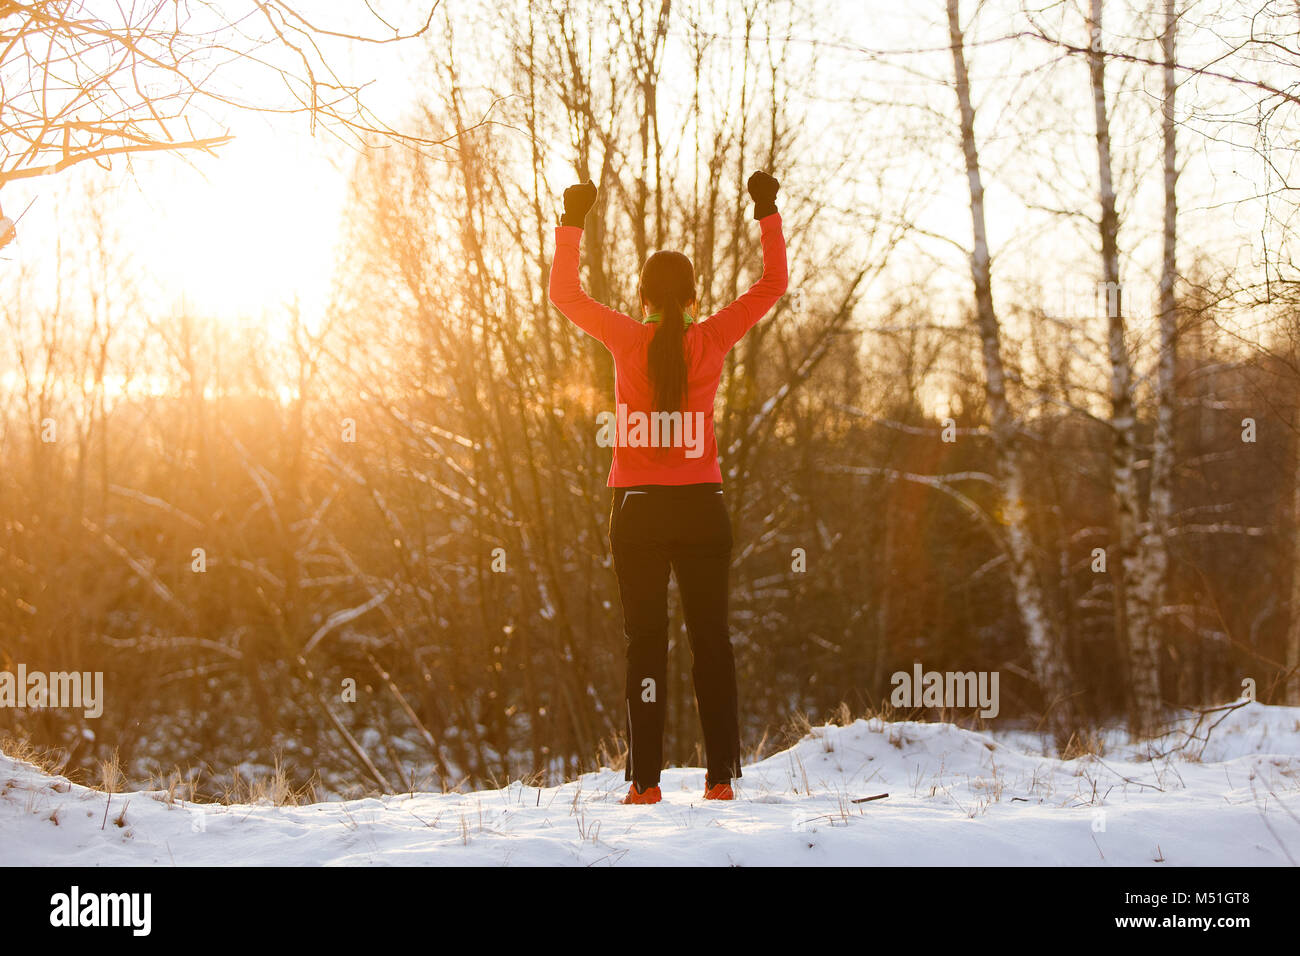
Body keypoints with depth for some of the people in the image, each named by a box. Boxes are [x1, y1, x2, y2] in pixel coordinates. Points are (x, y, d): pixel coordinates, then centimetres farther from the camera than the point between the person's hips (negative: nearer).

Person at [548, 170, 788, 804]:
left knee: (645, 644, 2)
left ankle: (646, 781, -1)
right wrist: (767, 213, 12)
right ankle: (720, 777, 2)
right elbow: (773, 283, 7)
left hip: (637, 508, 0)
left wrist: (573, 222, 12)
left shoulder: (626, 340, -5)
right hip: (701, 507, 1)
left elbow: (564, 294, 8)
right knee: (711, 640, 5)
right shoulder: (712, 340, -4)